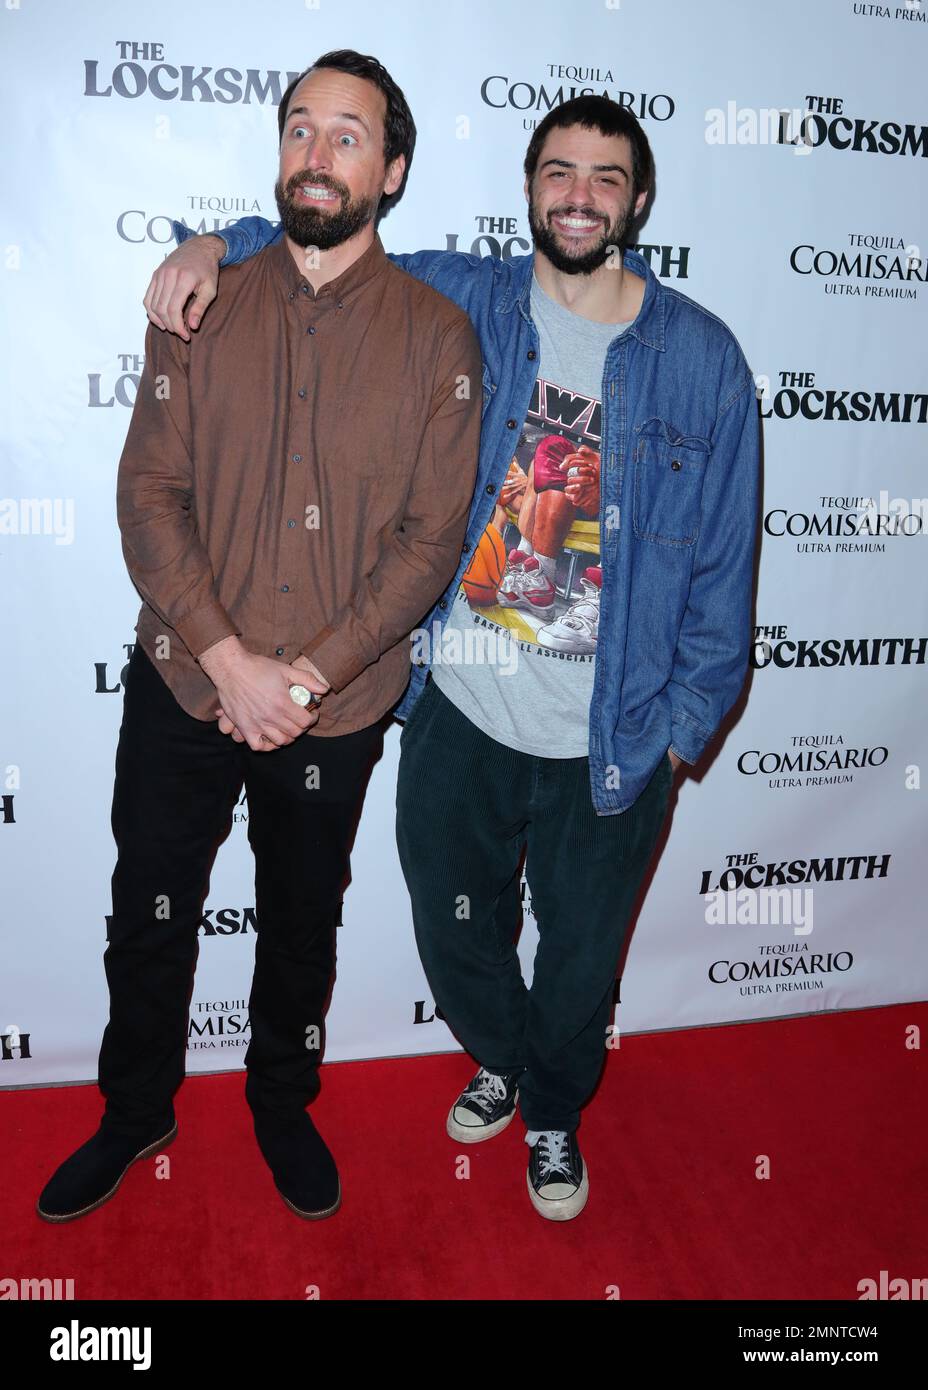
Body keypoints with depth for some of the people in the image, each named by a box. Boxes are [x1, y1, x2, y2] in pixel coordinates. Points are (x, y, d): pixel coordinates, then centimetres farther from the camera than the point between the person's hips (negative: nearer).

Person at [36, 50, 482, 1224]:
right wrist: (227, 659, -17)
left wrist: (309, 675, -16)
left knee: (301, 927, 17)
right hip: (183, 685, 2)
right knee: (149, 915, 15)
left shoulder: (437, 337, -4)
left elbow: (432, 535, -8)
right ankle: (136, 1113, 41)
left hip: (336, 709, -1)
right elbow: (148, 489, -5)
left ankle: (284, 1105, 44)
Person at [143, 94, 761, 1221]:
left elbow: (722, 557, -2)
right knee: (455, 931, 20)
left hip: (611, 739, -1)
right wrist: (217, 245, -8)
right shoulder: (458, 301, -1)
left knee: (579, 953, 18)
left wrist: (687, 718, -3)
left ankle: (554, 1112, 49)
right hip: (459, 713, 2)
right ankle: (500, 1062, 54)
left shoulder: (701, 356, -5)